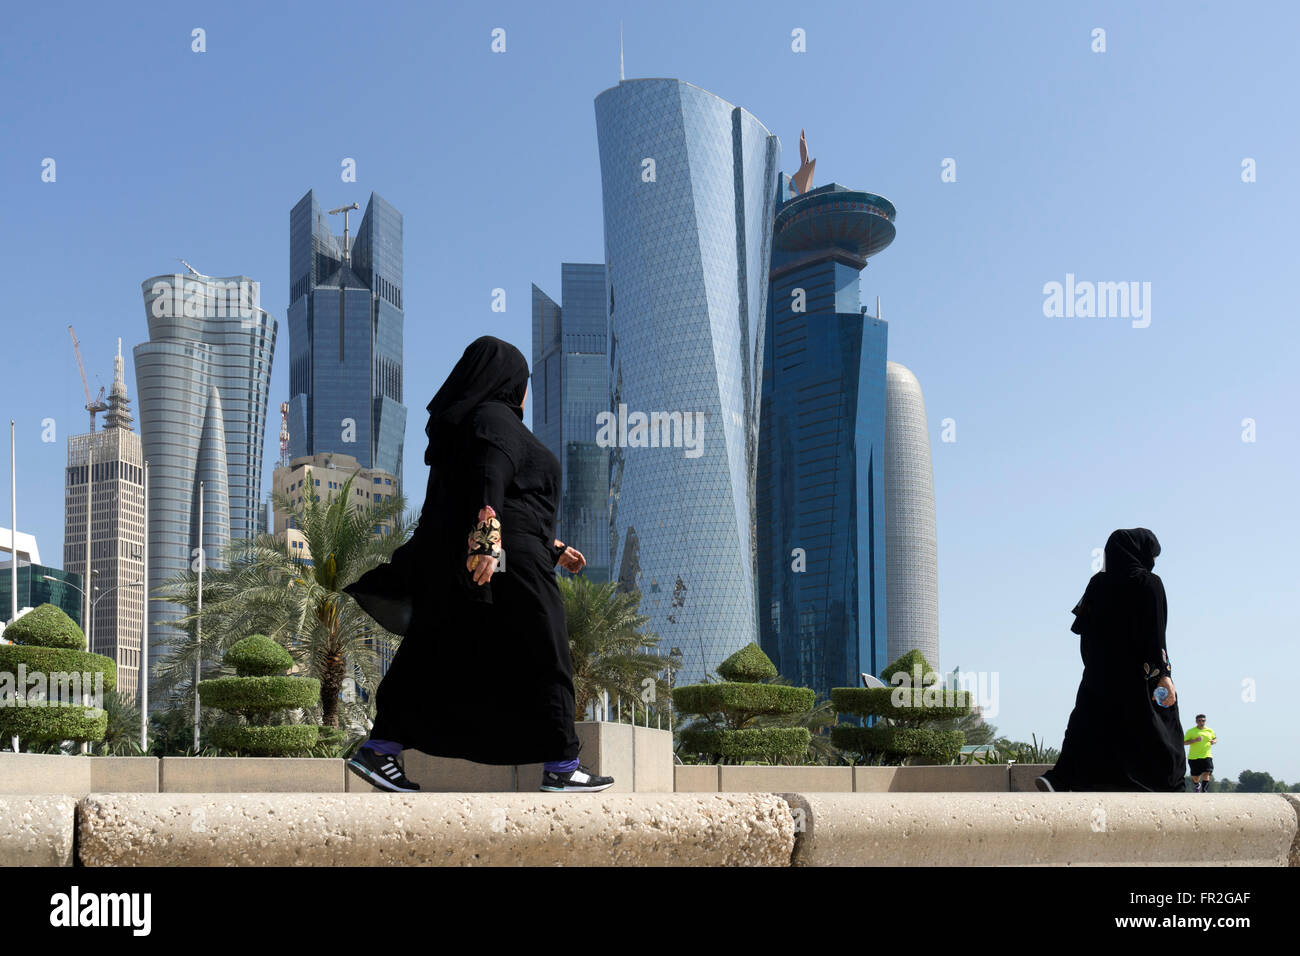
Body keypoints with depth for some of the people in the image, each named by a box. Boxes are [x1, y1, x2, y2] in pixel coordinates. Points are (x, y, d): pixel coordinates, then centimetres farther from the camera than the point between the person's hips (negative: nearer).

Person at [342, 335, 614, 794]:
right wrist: (488, 540, -37)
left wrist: (553, 549, 28)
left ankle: (380, 749, 5)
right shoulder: (494, 418, -7)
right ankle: (561, 766, 3)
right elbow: (489, 482, -25)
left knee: (438, 660, 9)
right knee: (540, 659, -1)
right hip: (503, 563, -9)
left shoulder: (466, 419, 23)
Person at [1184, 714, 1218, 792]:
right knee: (1195, 778, 5)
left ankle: (1204, 791, -12)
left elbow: (1215, 738, 27)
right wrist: (1195, 740, -19)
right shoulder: (1191, 731, -1)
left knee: (1206, 774, -18)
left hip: (1206, 756, 1)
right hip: (1193, 757, -1)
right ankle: (1197, 786, 38)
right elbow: (1184, 742, -5)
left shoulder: (1210, 730, 10)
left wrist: (1214, 741, 3)